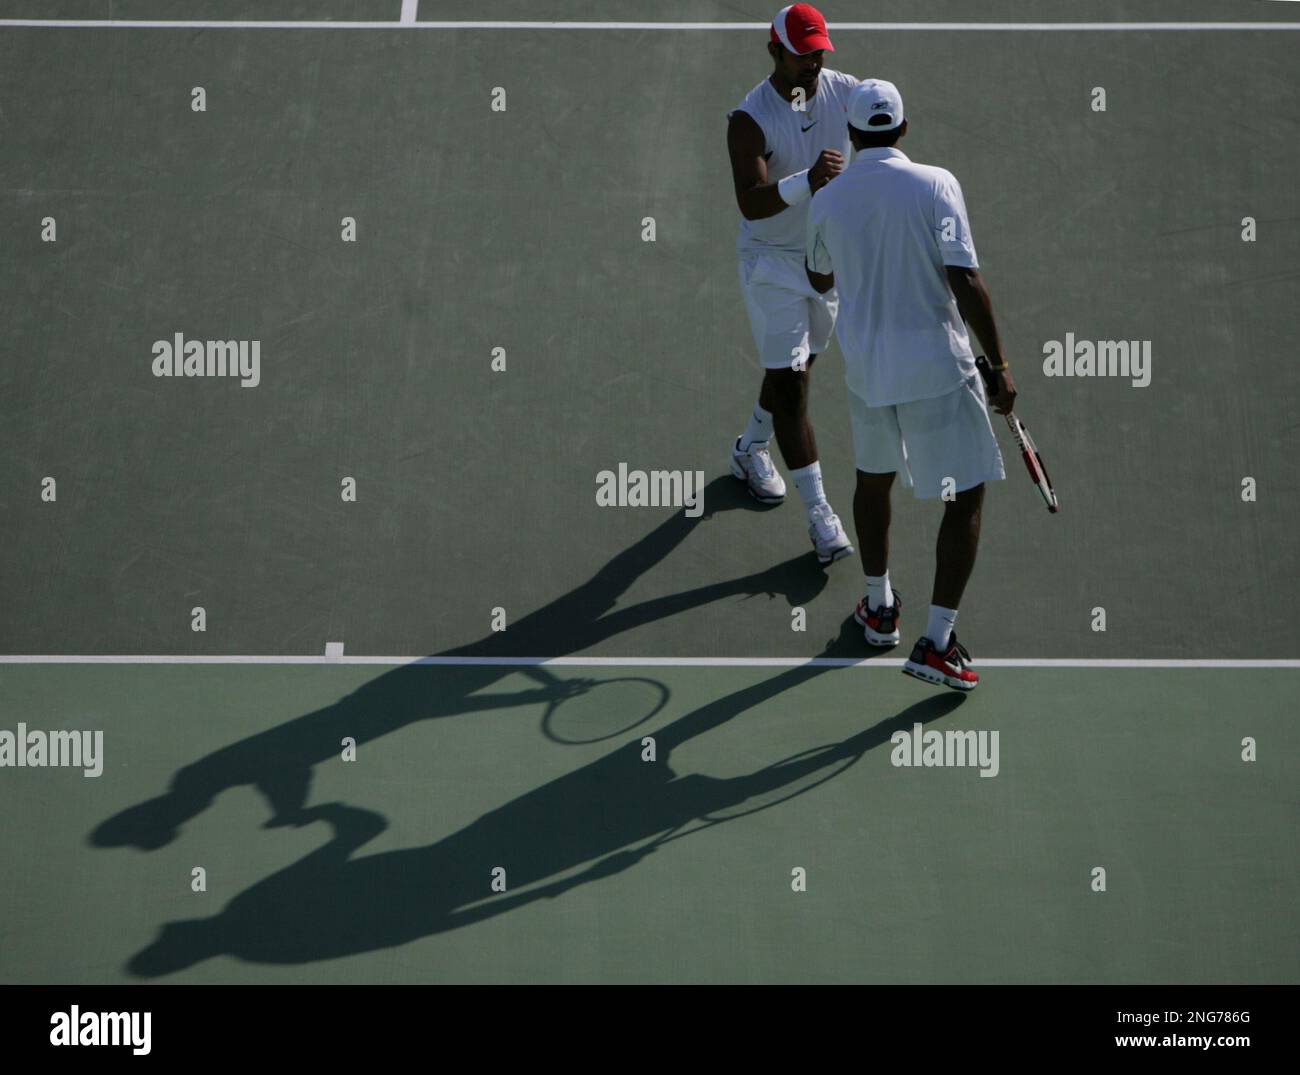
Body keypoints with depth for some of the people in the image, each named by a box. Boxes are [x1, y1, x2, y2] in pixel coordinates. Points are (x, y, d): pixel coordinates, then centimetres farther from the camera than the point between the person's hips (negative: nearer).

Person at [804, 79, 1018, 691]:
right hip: (937, 367, -4)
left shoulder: (827, 200, -2)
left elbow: (821, 279, 17)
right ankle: (936, 643, -2)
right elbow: (965, 282, -18)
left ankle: (879, 608, 39)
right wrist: (999, 365, -12)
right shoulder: (935, 185, -13)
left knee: (874, 477, 26)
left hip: (866, 366, 4)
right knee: (967, 496, 5)